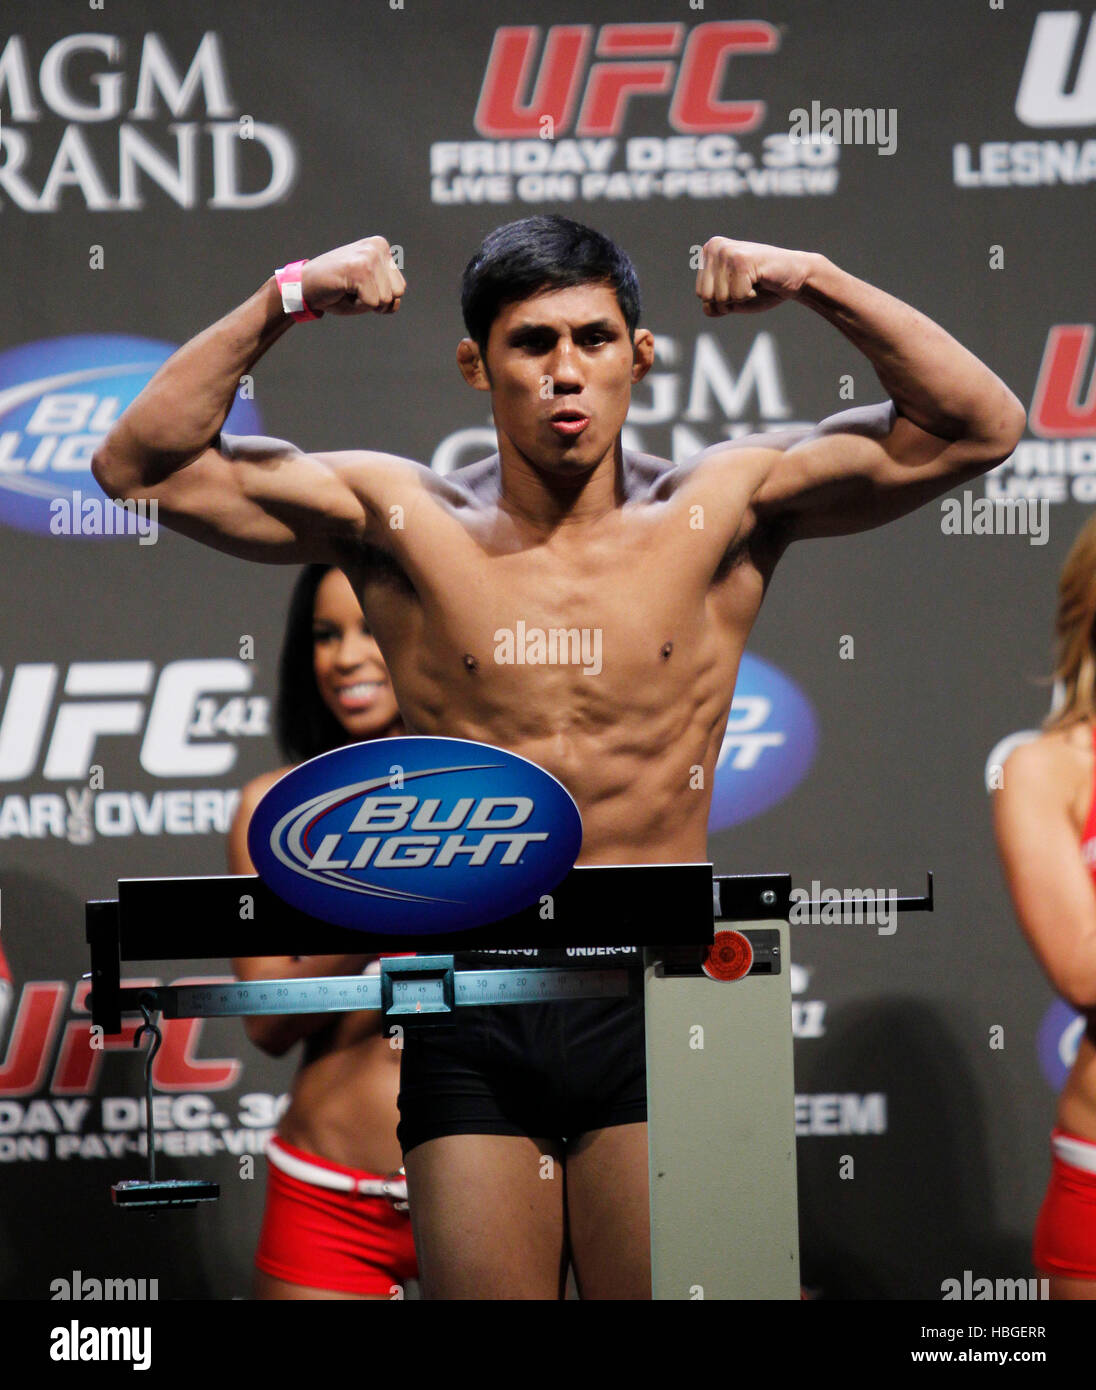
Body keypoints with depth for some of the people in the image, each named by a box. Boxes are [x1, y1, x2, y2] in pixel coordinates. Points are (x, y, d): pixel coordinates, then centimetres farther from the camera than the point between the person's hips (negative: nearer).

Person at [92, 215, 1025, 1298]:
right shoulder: (401, 520, 3)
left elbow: (978, 429, -2)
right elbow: (140, 466, -1)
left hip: (655, 1006, -1)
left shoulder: (718, 513, 3)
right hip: (473, 1025, 1)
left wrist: (817, 284, -12)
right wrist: (281, 305, -10)